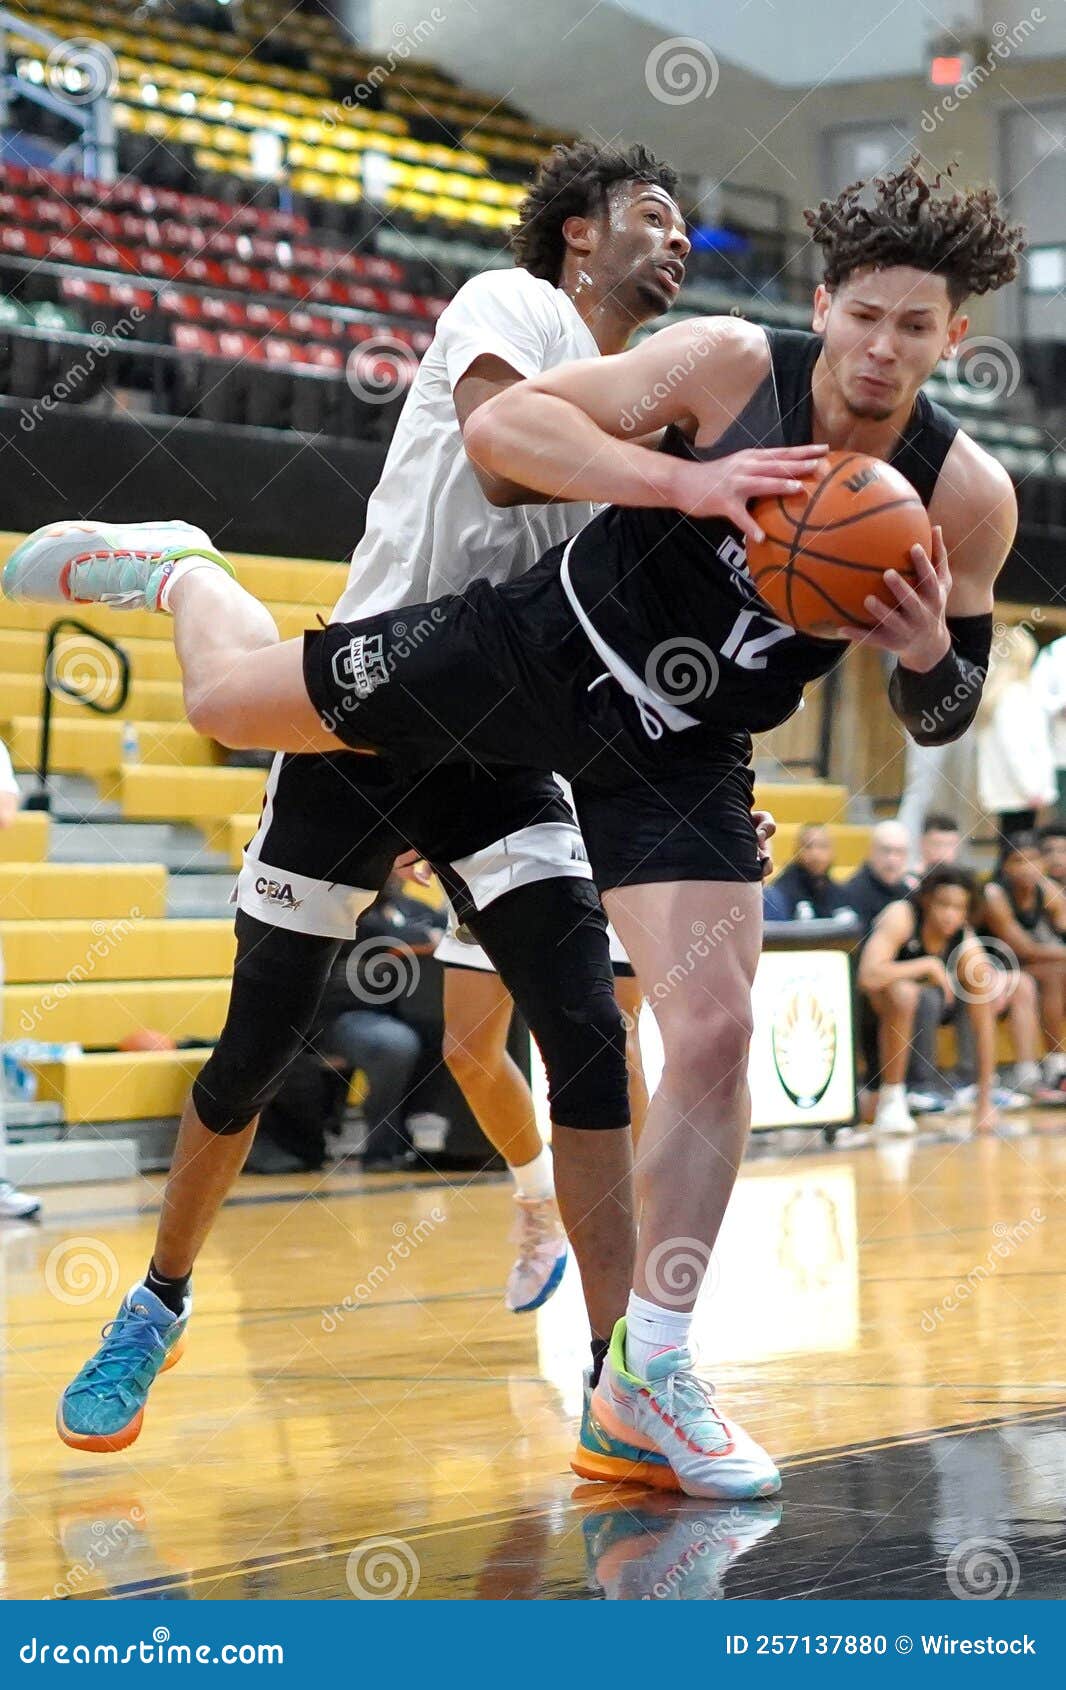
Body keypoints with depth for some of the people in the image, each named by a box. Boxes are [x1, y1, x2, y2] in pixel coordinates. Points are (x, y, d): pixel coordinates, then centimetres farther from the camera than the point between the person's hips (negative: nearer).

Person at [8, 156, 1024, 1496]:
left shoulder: (969, 498, -14)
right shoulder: (728, 365, -21)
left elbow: (941, 718, -1)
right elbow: (500, 429, -25)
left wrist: (930, 654, -26)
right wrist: (689, 482, -37)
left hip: (680, 758, 1)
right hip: (544, 642, -1)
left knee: (713, 1032, -12)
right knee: (231, 701, 7)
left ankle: (647, 1384, 0)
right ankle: (171, 572, 46)